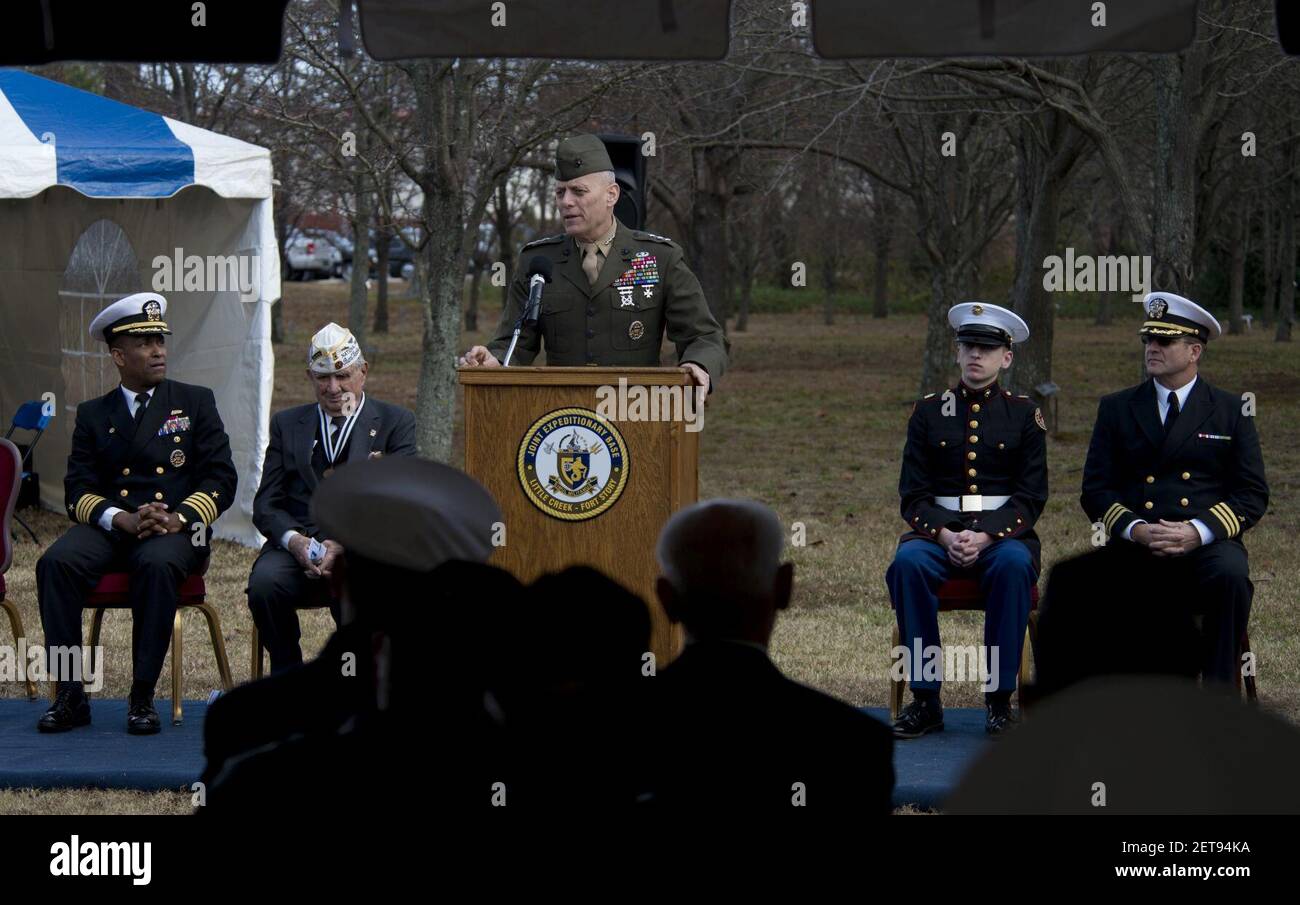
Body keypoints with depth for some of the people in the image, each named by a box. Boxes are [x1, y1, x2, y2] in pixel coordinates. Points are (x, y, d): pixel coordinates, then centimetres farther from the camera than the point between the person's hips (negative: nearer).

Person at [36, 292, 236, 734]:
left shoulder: (196, 402, 13)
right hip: (108, 529, 2)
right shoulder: (93, 414, 16)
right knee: (56, 562, -29)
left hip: (176, 531, -2)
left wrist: (180, 518, -14)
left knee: (158, 564, -37)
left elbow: (221, 478, 5)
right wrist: (124, 520, -15)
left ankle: (143, 697, -31)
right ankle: (69, 695, -25)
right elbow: (79, 489, 6)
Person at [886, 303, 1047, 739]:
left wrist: (986, 536, -17)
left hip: (1003, 534, -1)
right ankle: (925, 698, -26)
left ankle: (999, 698, -26)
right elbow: (913, 495, 5)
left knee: (1015, 565, -37)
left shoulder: (1024, 415, 7)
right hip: (939, 532, 1)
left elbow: (1030, 498, 0)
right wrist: (945, 535, -15)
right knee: (907, 564, -33)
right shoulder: (928, 412, 11)